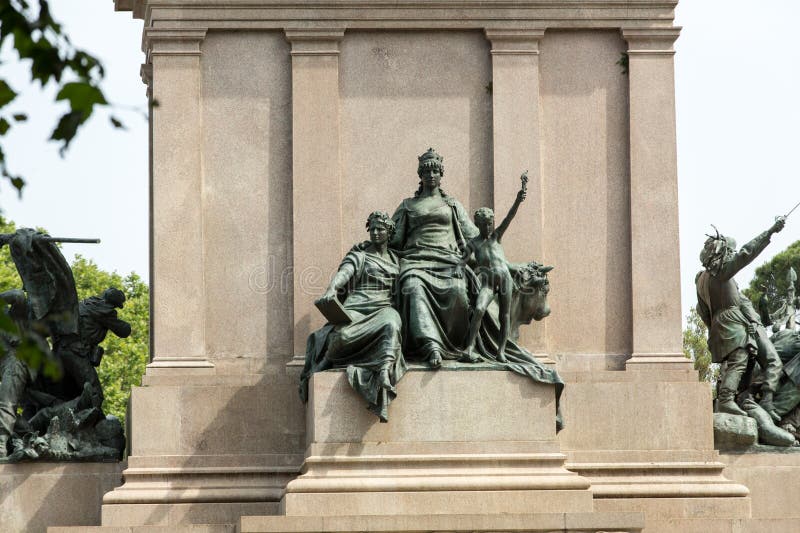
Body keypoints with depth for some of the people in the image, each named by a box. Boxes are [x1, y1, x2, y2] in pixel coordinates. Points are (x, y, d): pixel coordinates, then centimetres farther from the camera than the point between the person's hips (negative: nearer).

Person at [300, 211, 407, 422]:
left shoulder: (395, 259, 25)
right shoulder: (360, 255, 12)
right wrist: (331, 290, -30)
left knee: (391, 324, -39)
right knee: (342, 334, -36)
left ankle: (385, 373, -57)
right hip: (357, 308, -2)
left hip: (383, 308, 2)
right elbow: (344, 273, -9)